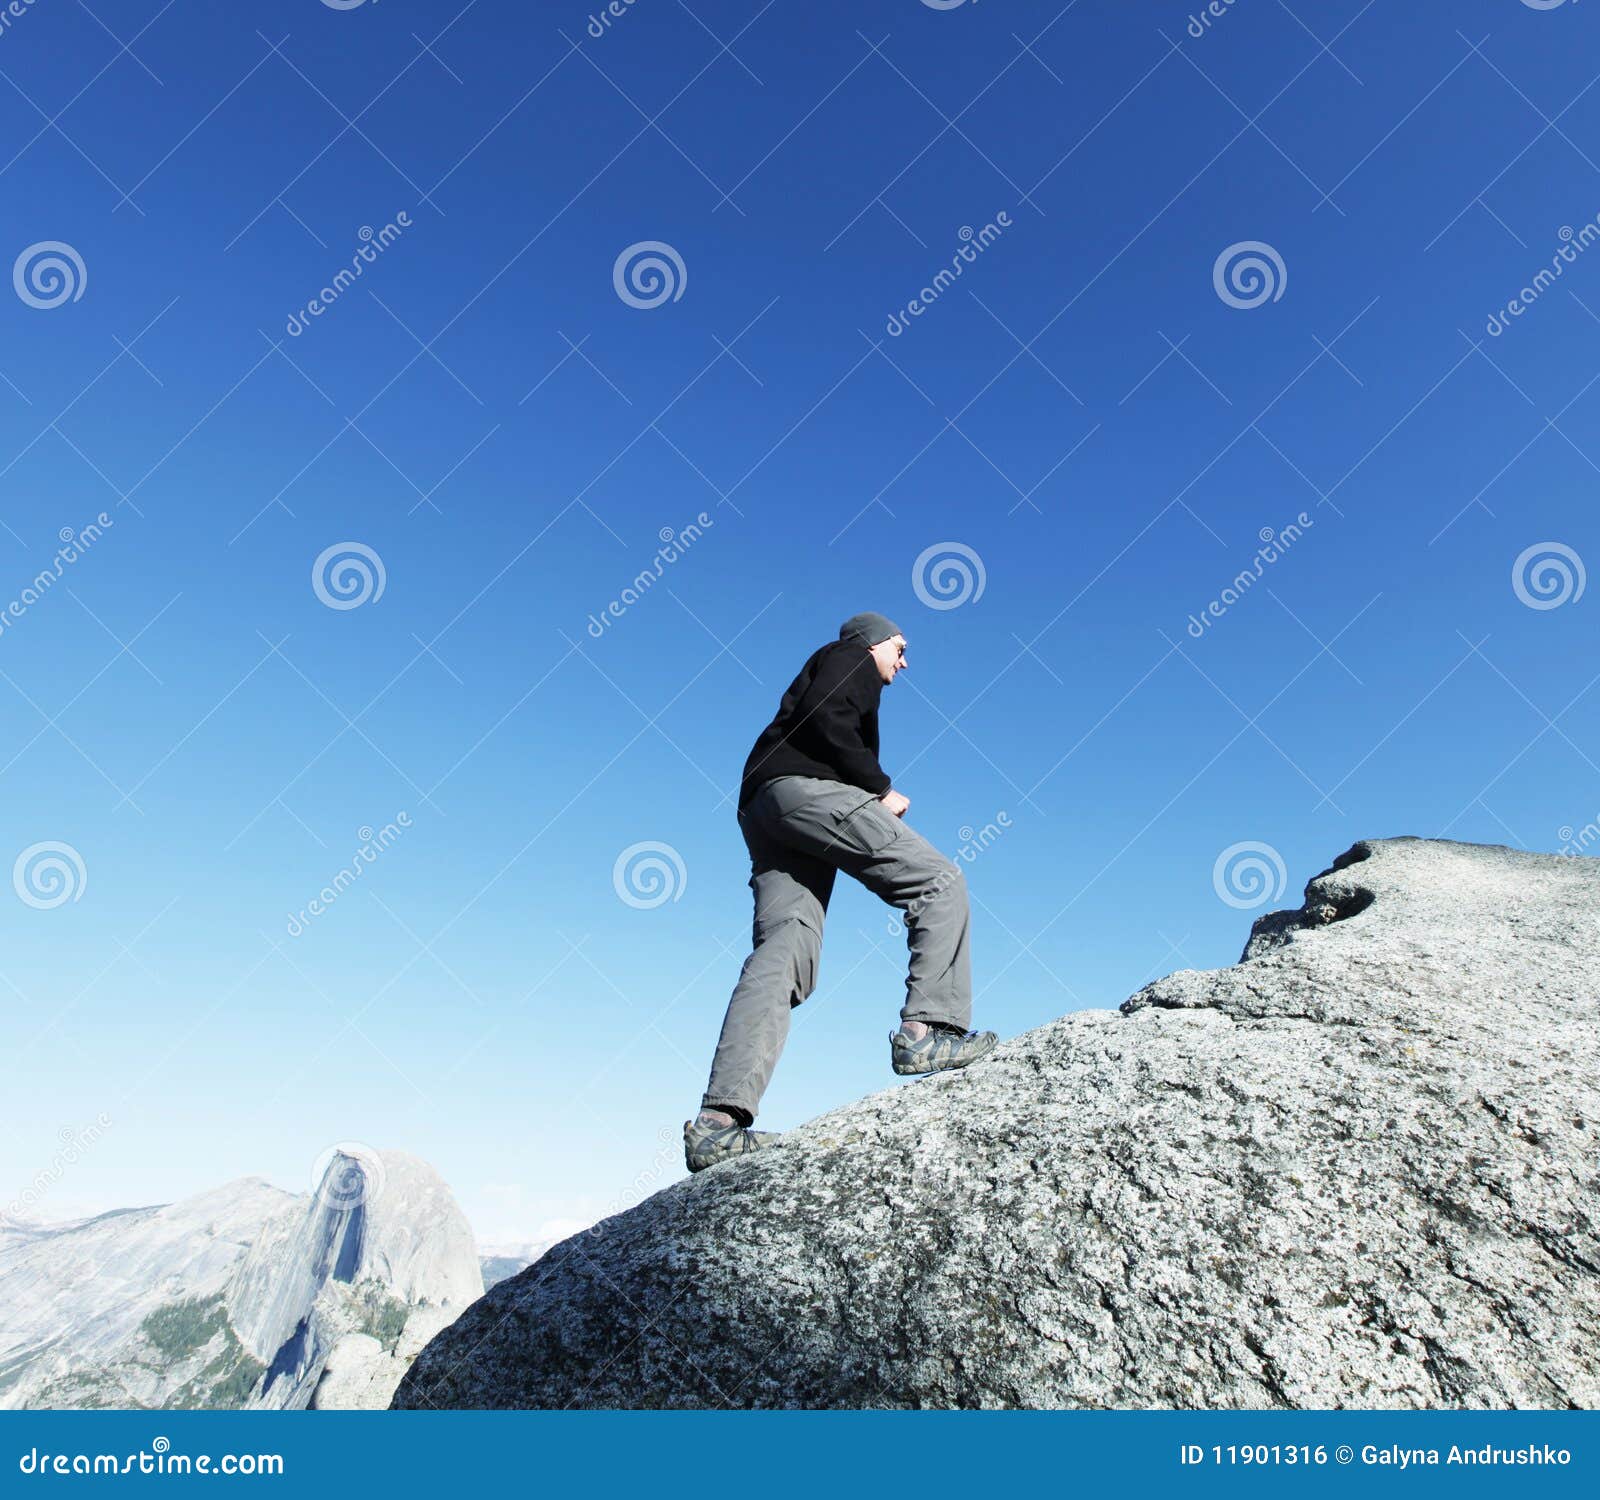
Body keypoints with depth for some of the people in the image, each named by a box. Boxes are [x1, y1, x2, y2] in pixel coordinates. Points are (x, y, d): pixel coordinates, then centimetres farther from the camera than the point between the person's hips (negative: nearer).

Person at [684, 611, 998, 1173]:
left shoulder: (823, 670, 40)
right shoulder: (852, 657, 14)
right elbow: (825, 719, -9)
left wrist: (875, 806, 21)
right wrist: (881, 790, -4)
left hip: (761, 810, 9)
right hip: (805, 788, -9)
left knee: (783, 951, -7)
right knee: (940, 881, -6)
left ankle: (718, 1120, -18)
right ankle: (927, 1030, -19)